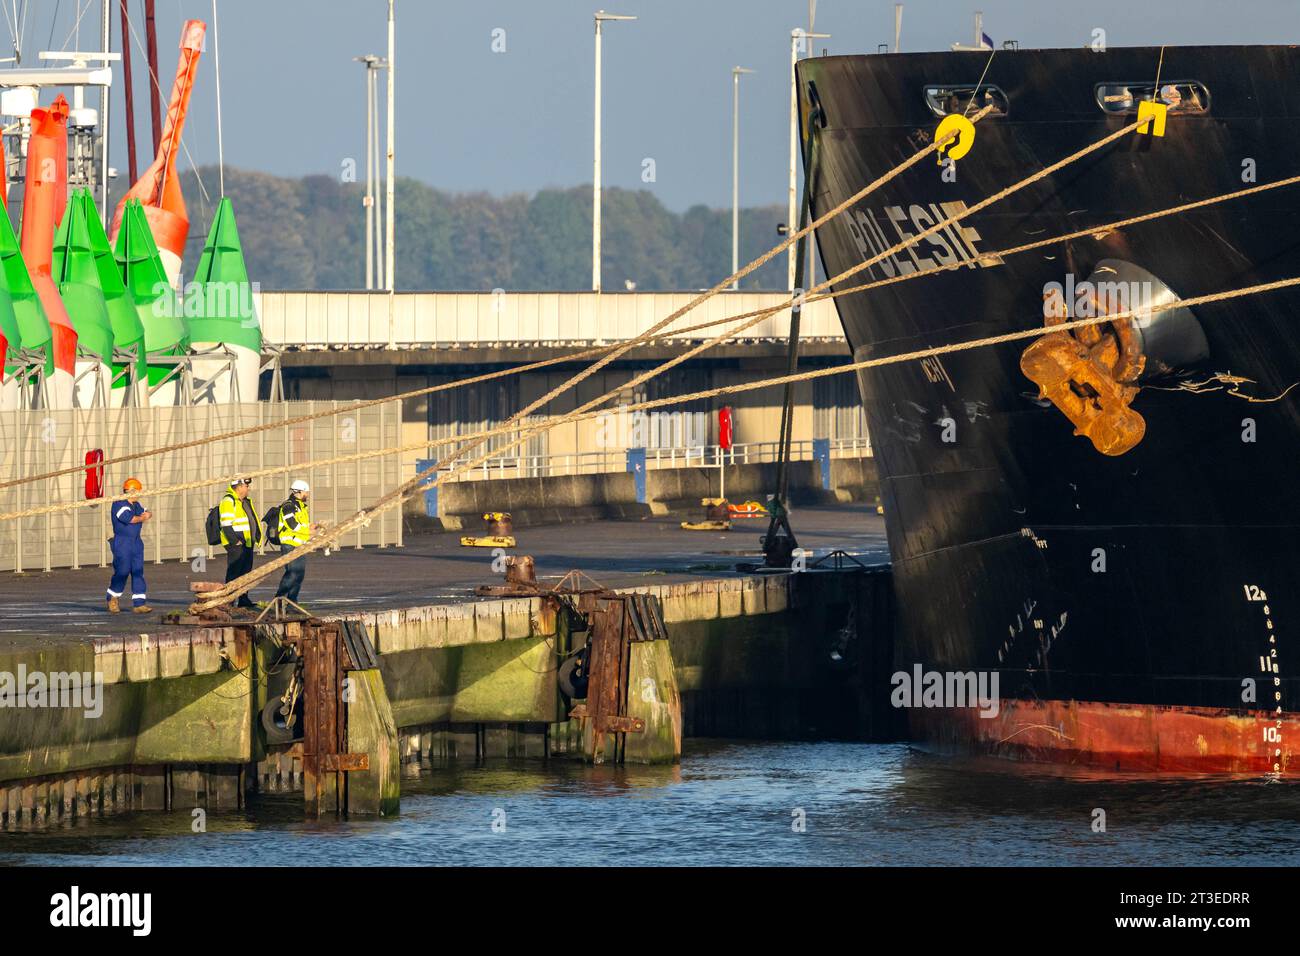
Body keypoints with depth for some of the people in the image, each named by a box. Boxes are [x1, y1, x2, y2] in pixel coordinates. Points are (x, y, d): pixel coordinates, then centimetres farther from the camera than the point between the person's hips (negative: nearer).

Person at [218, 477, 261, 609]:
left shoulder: (246, 501, 18)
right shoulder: (228, 501, -12)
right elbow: (226, 524, -18)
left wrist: (256, 537, 18)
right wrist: (235, 541, -21)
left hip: (247, 544, 10)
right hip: (236, 545, -10)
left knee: (246, 572, 12)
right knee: (233, 573, -8)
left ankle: (244, 599, 18)